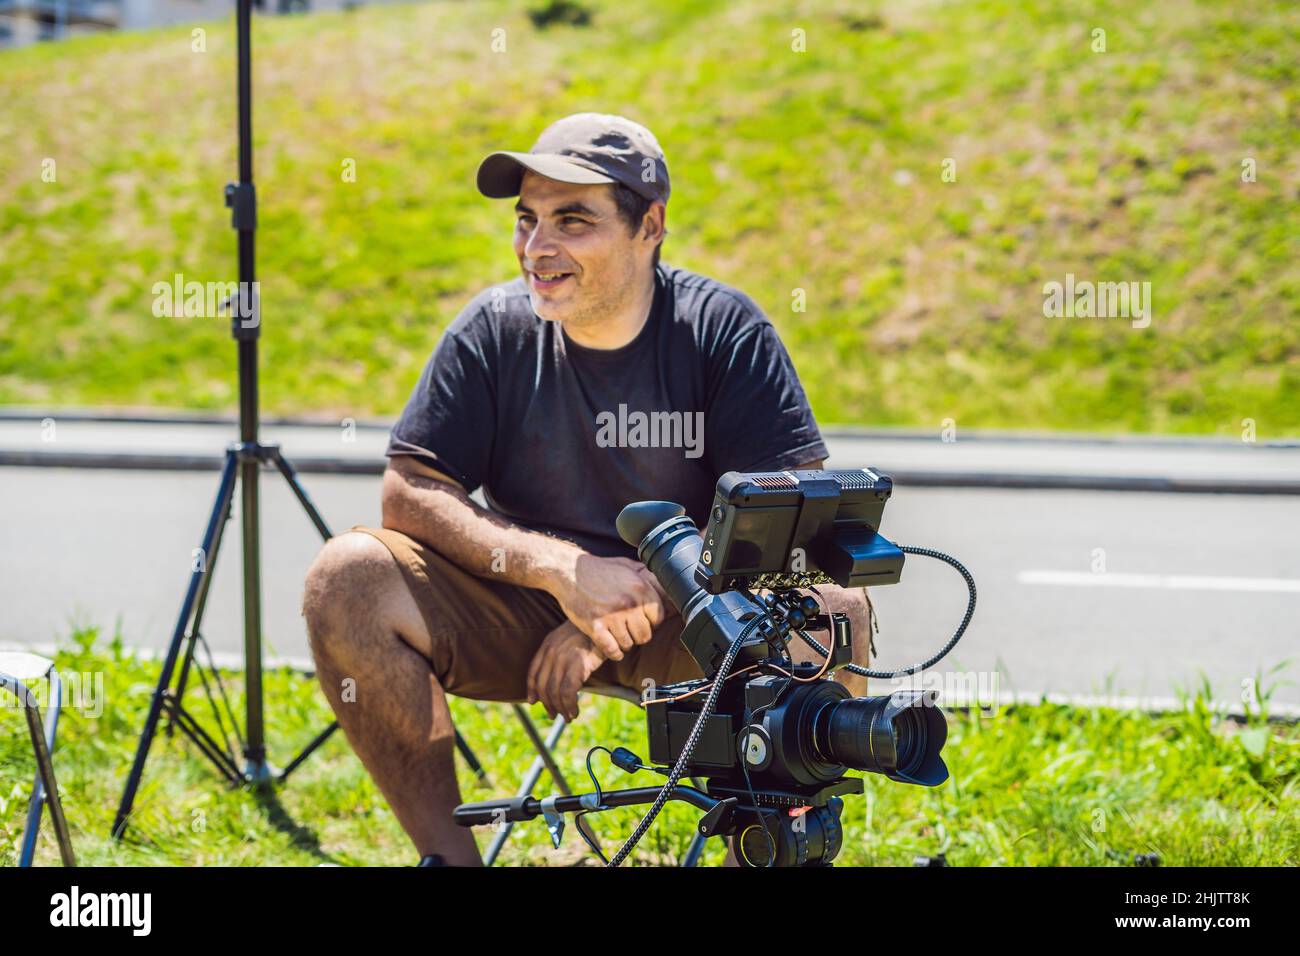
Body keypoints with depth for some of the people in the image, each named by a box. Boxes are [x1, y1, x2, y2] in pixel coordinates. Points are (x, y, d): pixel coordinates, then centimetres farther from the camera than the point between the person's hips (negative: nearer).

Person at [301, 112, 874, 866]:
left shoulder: (723, 329, -9)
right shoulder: (494, 330, -5)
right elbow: (410, 491, -9)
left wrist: (628, 606, -24)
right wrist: (559, 567, -25)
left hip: (689, 616, -1)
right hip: (523, 609, 2)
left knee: (835, 613, -31)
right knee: (347, 579, -23)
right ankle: (448, 852, -14)